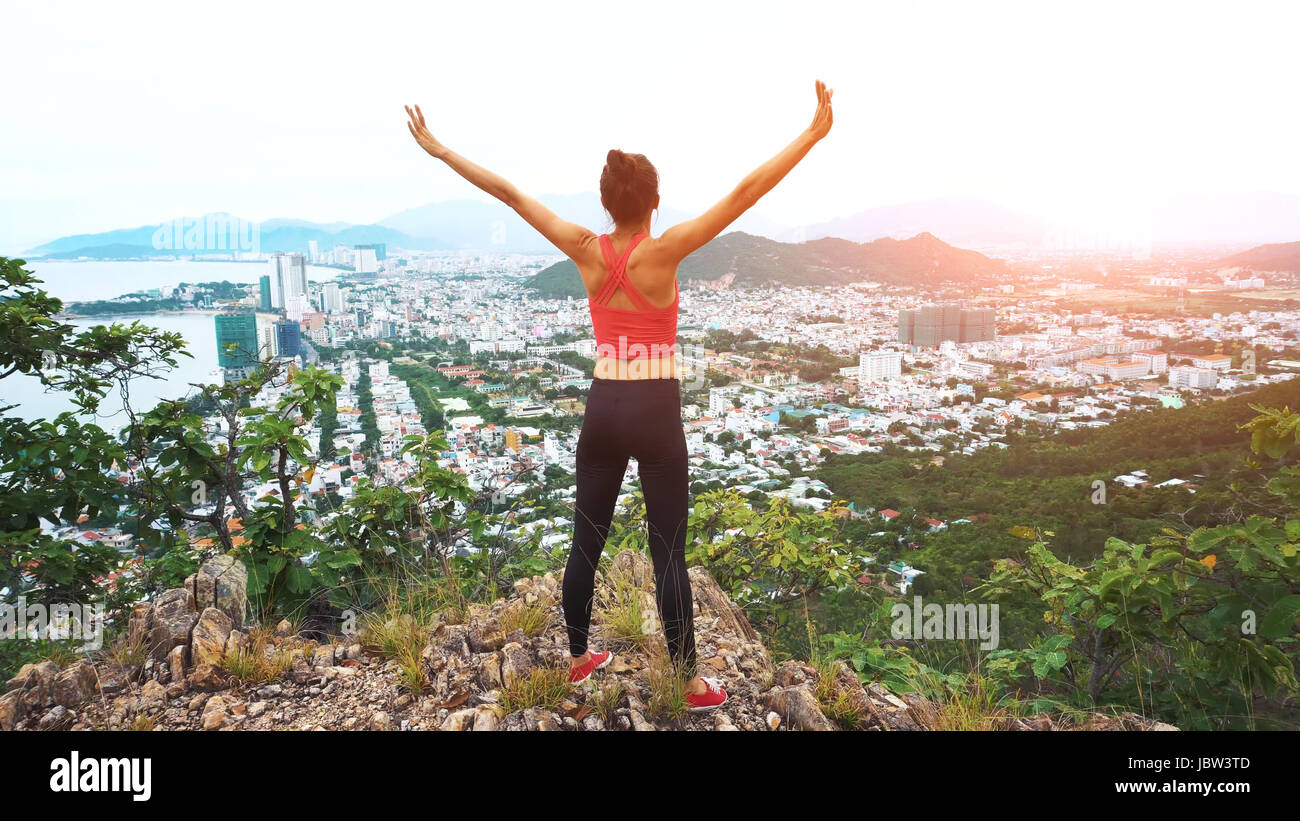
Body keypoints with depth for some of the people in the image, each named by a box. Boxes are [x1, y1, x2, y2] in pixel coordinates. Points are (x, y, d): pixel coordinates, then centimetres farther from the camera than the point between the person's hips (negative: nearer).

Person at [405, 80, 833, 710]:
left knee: (586, 541, 17)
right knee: (668, 552, 4)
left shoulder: (586, 250, -4)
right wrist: (814, 133, -16)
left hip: (602, 409, 4)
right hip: (656, 412, -4)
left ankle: (578, 656, 32)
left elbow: (508, 193, 3)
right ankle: (691, 681, 16)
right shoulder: (664, 251, -14)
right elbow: (745, 193, -18)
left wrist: (437, 149, 11)